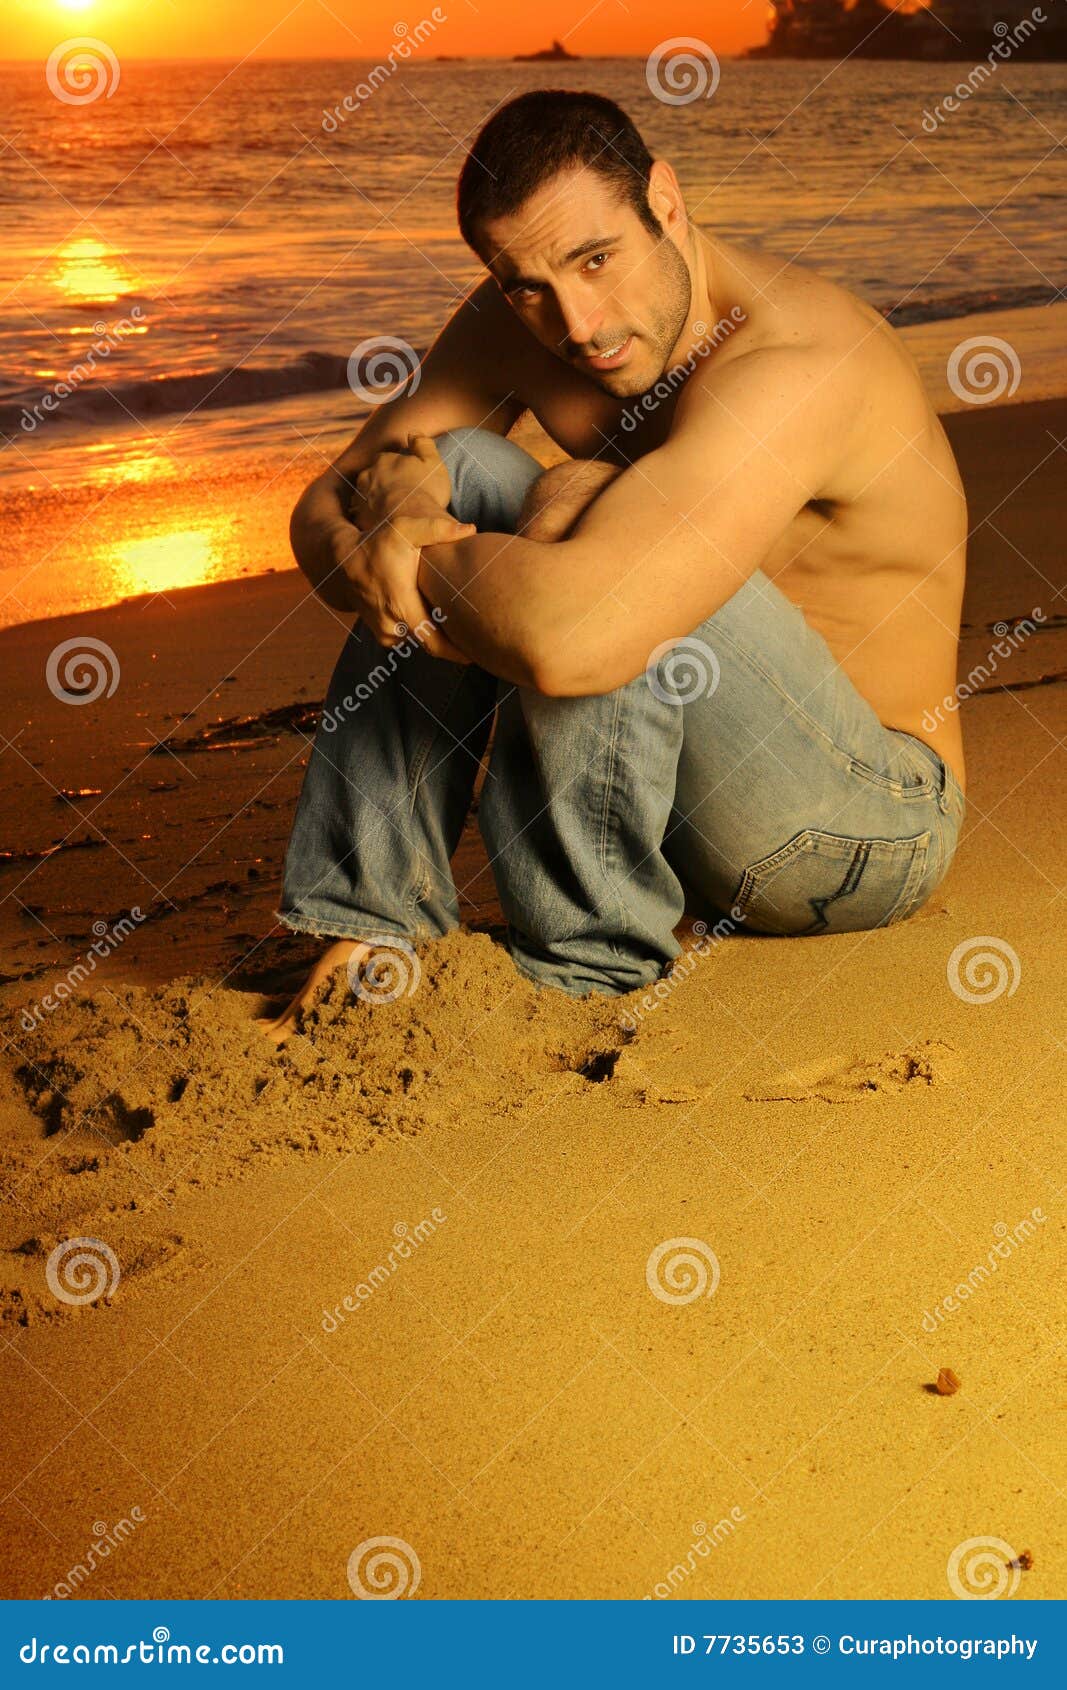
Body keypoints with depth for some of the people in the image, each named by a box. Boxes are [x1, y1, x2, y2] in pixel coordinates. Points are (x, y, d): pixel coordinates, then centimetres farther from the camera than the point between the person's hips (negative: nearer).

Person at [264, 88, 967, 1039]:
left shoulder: (795, 367, -31)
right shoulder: (520, 321, -4)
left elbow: (565, 636, -44)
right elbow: (324, 508, 0)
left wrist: (403, 527, -23)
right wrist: (370, 554, -26)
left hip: (866, 826, -7)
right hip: (690, 787, 7)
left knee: (579, 508, -29)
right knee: (455, 470, -7)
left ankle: (580, 962, -18)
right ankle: (374, 921, -8)